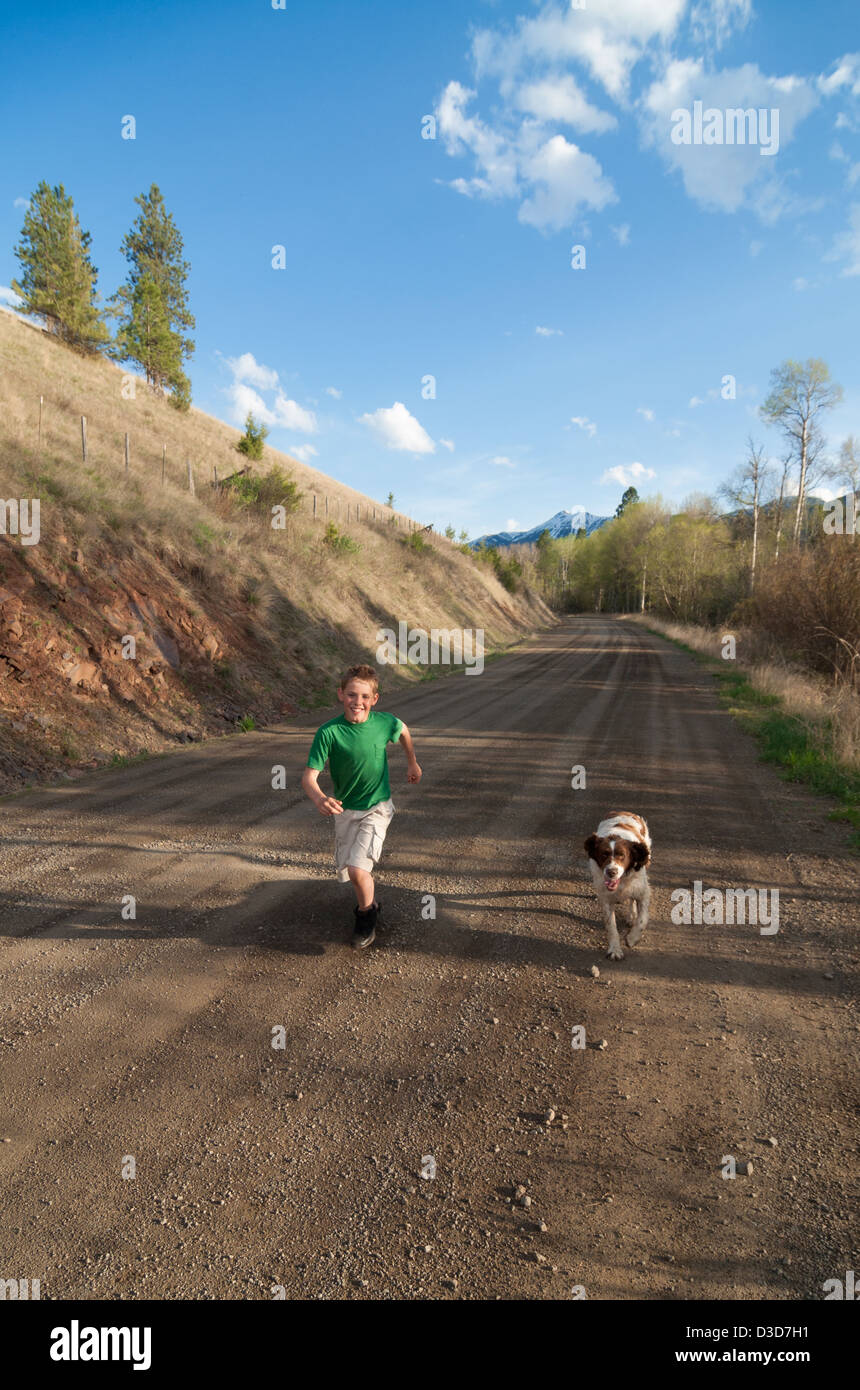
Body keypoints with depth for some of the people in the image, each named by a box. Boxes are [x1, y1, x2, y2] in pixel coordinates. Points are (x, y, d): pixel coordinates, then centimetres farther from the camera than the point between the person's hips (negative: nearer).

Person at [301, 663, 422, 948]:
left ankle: (367, 913, 14)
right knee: (345, 870, 13)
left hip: (377, 808, -2)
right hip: (345, 810, 2)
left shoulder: (385, 722, -14)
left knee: (357, 869, -17)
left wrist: (412, 763, 23)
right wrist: (319, 798, -45)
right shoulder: (328, 732, -19)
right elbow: (309, 777, -24)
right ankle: (369, 901, 45)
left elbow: (403, 731, 12)